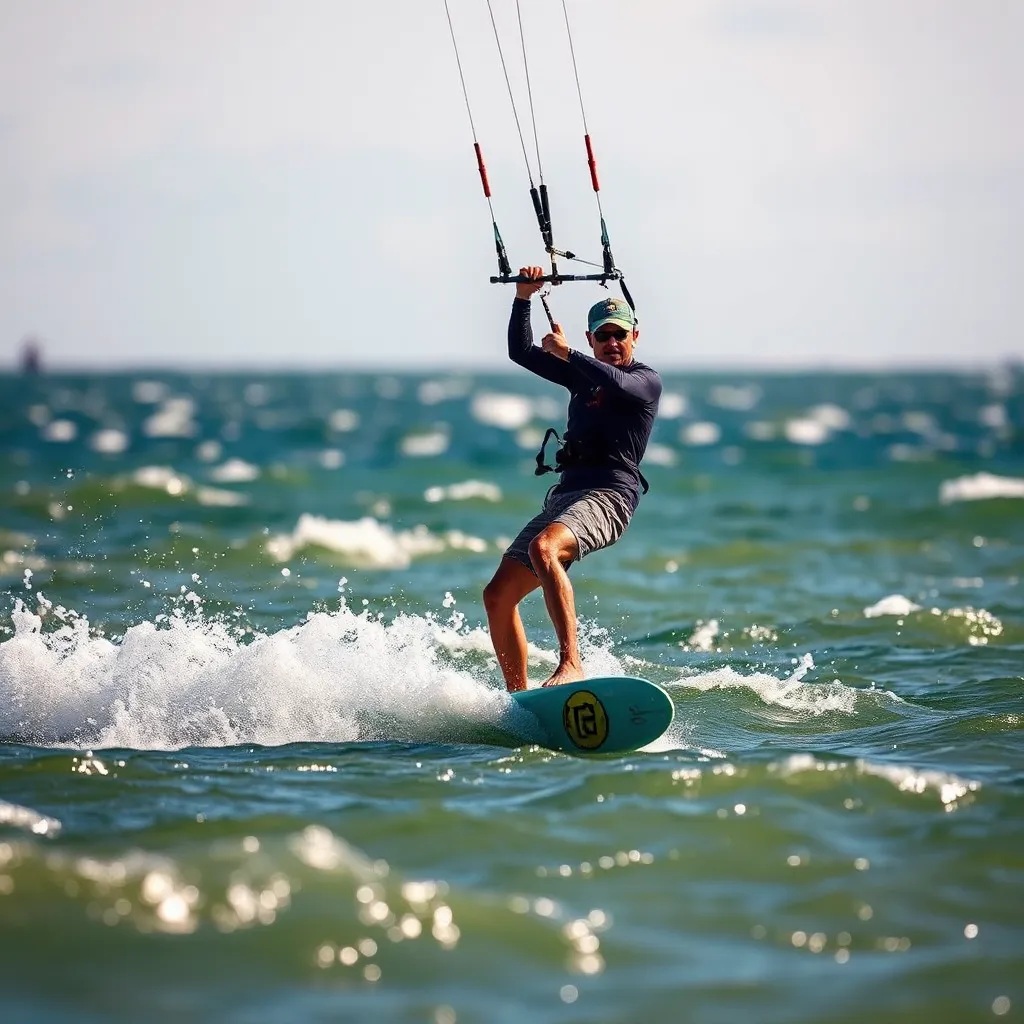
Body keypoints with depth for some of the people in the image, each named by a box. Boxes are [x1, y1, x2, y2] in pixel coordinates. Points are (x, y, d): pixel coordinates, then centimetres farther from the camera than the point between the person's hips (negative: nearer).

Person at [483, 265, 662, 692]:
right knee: (498, 595, -1)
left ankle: (571, 665, -44)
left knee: (543, 548, -37)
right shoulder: (583, 374, 23)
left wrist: (564, 353, -7)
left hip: (609, 494, -8)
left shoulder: (646, 380, 3)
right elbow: (520, 352, 21)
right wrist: (523, 296, 8)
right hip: (564, 495, 8)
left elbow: (617, 385, -19)